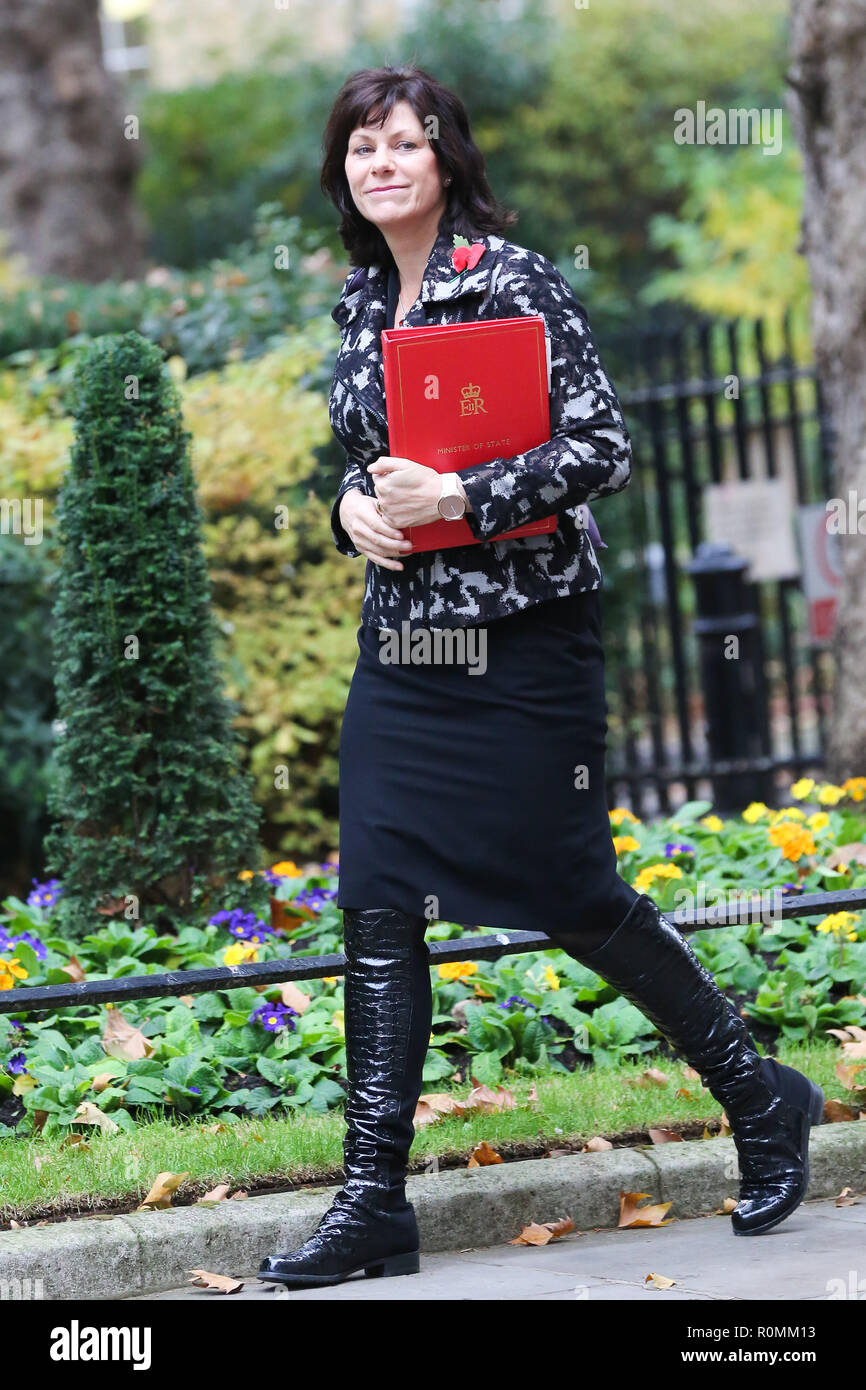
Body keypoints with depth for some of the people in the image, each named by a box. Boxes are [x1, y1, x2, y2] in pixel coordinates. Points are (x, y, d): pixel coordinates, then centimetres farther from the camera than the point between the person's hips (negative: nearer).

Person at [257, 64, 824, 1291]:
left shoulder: (513, 278, -10)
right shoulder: (362, 302, 10)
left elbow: (604, 447, -13)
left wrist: (464, 500, -20)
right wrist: (354, 504, 0)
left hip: (522, 635, -6)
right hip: (403, 635, 6)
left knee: (573, 892, 0)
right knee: (378, 904, -1)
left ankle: (762, 1099, 20)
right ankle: (374, 1201, 3)